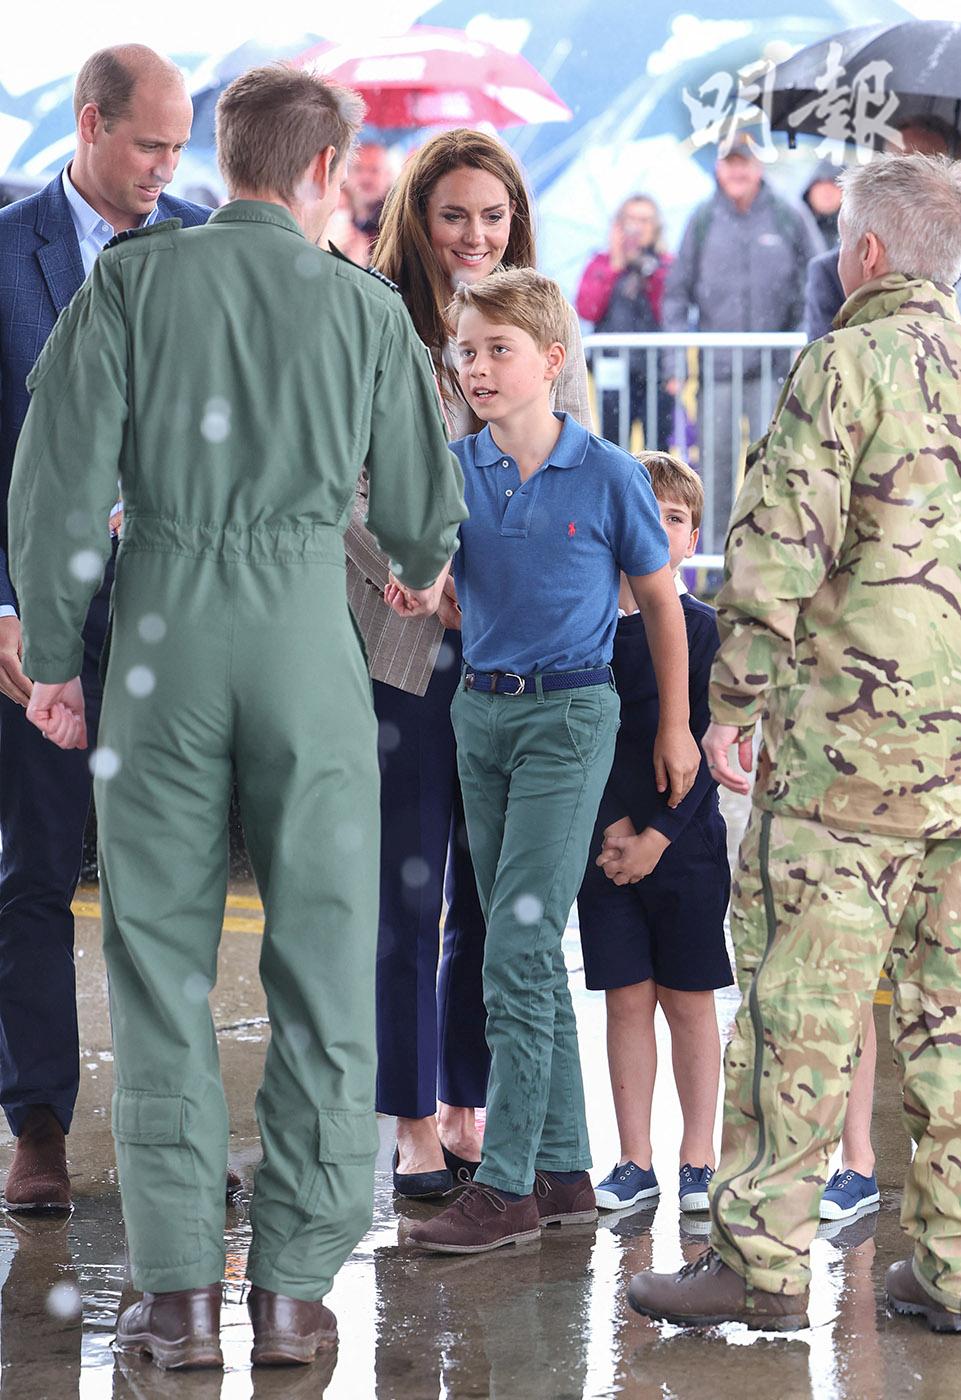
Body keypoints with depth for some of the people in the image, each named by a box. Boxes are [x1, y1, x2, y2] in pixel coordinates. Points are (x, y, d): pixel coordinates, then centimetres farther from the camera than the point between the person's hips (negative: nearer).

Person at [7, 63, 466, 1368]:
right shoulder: (365, 306, 5)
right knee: (322, 960, 6)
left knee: (160, 959, 5)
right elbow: (423, 513, 12)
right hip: (306, 625, 0)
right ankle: (296, 1283, 6)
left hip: (163, 627, 0)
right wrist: (421, 570, 35)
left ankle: (179, 1286, 3)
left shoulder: (133, 279, 2)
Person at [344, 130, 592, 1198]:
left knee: (491, 895, 8)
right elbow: (351, 497, -6)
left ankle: (469, 1111, 18)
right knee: (408, 890, 1)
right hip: (402, 646, -3)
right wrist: (437, 590, -16)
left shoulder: (551, 330, 10)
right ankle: (415, 1128, 8)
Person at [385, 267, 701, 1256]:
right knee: (528, 951, 9)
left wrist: (675, 727, 4)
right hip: (480, 708, 5)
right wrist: (417, 595, -17)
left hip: (568, 711, -5)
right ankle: (565, 1171, 16)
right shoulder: (455, 469, 4)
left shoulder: (606, 476, -6)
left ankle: (506, 1185, -9)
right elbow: (434, 573, 8)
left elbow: (659, 598, 3)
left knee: (518, 948, -11)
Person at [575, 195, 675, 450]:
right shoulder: (602, 264, 12)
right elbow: (587, 310, -3)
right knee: (612, 441, 0)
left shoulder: (665, 265, 7)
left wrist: (652, 273, -11)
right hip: (613, 367, 1)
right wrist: (615, 267, -5)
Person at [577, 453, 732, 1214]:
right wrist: (610, 822, -9)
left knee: (688, 1001, 3)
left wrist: (657, 835, -11)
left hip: (684, 843, -1)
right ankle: (635, 1163, 11)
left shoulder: (702, 628, -2)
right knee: (627, 999, 4)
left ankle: (698, 1161, 11)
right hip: (605, 841, 2)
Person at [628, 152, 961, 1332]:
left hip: (854, 737, -6)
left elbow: (780, 541, -12)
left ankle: (760, 1255, 0)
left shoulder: (849, 363, -7)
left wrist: (734, 697, -6)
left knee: (800, 996, -2)